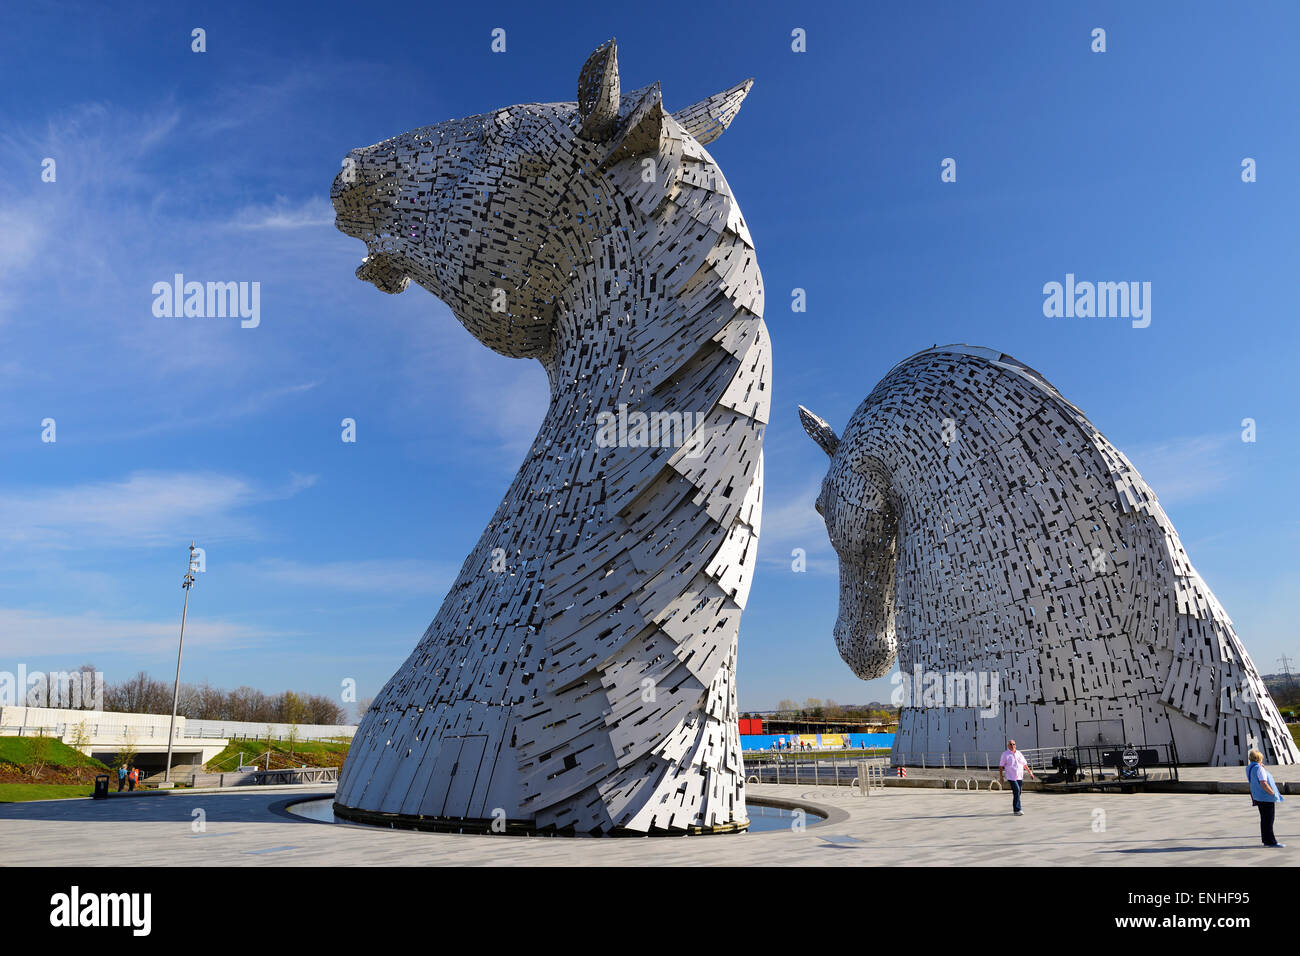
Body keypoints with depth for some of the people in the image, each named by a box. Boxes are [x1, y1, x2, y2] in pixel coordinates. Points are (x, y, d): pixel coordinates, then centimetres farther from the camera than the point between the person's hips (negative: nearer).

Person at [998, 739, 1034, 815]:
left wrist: (1030, 772, 15)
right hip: (1011, 777, -5)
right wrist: (1000, 775, -6)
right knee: (1016, 791, -16)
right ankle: (1017, 810, -13)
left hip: (1020, 777, 5)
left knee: (1018, 793, 8)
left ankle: (1015, 809, 20)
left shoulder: (1019, 753, 13)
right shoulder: (1005, 754, -2)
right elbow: (1001, 765, -2)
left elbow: (1025, 764, 20)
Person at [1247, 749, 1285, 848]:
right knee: (1268, 820, -3)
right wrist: (1273, 793, -15)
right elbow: (1263, 784, -25)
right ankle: (1271, 841, 1)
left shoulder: (1249, 768, 9)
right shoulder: (1259, 768, -19)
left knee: (1264, 819, 15)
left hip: (1258, 797, 9)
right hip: (1266, 797, -9)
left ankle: (1266, 840, 22)